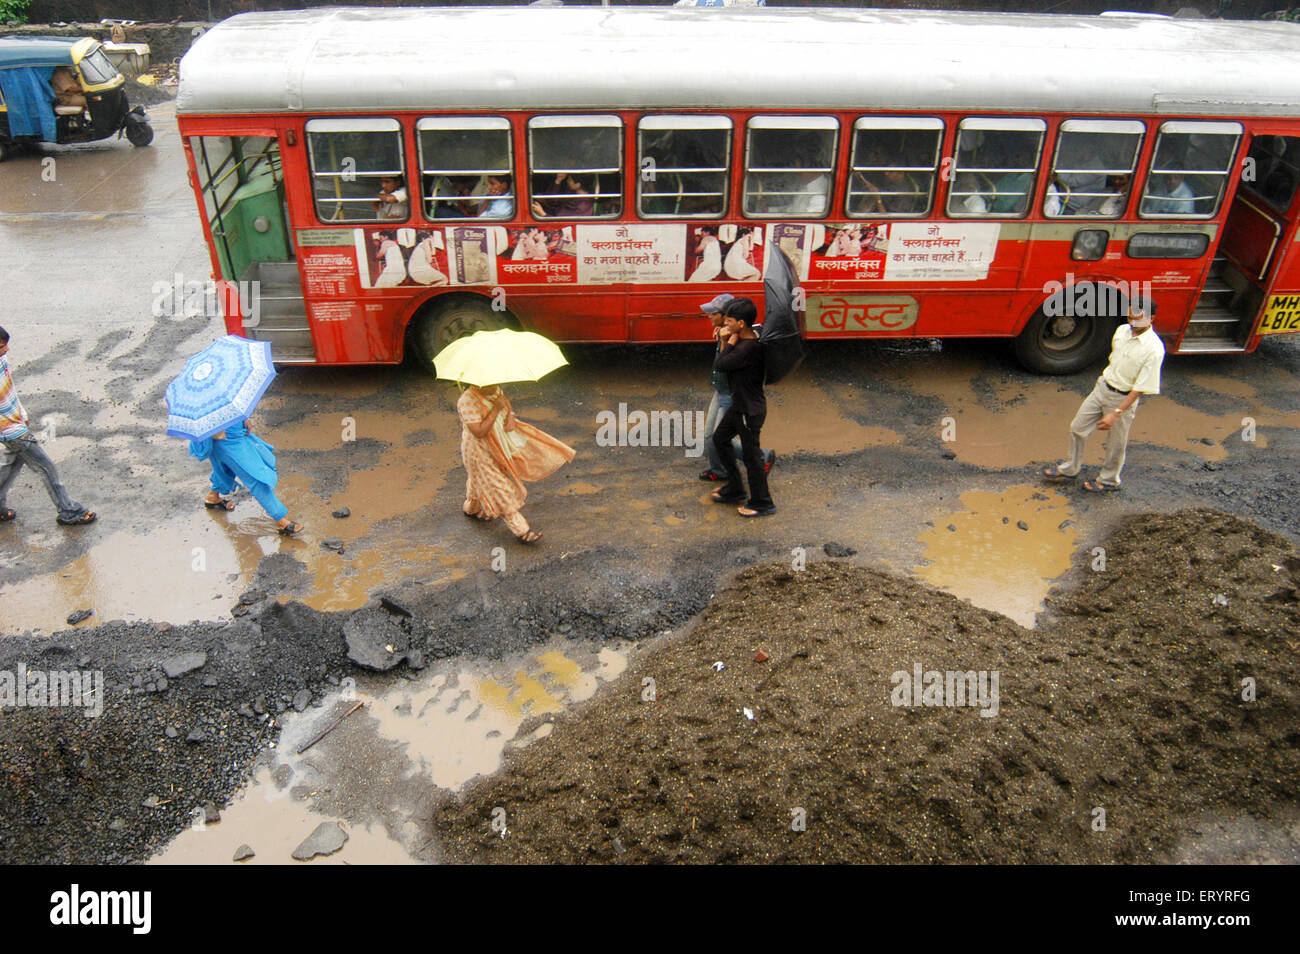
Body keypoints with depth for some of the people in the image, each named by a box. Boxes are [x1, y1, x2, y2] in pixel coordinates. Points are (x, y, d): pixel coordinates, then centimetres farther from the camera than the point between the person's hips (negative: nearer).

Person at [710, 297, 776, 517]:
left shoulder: (748, 348, -28)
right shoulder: (742, 340, 2)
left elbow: (719, 365, -24)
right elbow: (722, 363, 7)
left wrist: (730, 342, -15)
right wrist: (725, 341, -4)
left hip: (750, 410, -10)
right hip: (739, 406, 10)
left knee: (751, 454, 2)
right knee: (720, 438, 22)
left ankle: (762, 503, 18)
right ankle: (735, 488, 35)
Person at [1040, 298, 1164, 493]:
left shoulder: (1154, 350, -24)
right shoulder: (1122, 331, -4)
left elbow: (1141, 387, -22)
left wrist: (1116, 413, -23)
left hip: (1124, 399, -6)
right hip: (1102, 387, 6)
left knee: (1115, 444, 11)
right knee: (1078, 428, 14)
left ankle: (1108, 481, 35)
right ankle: (1069, 470, 34)